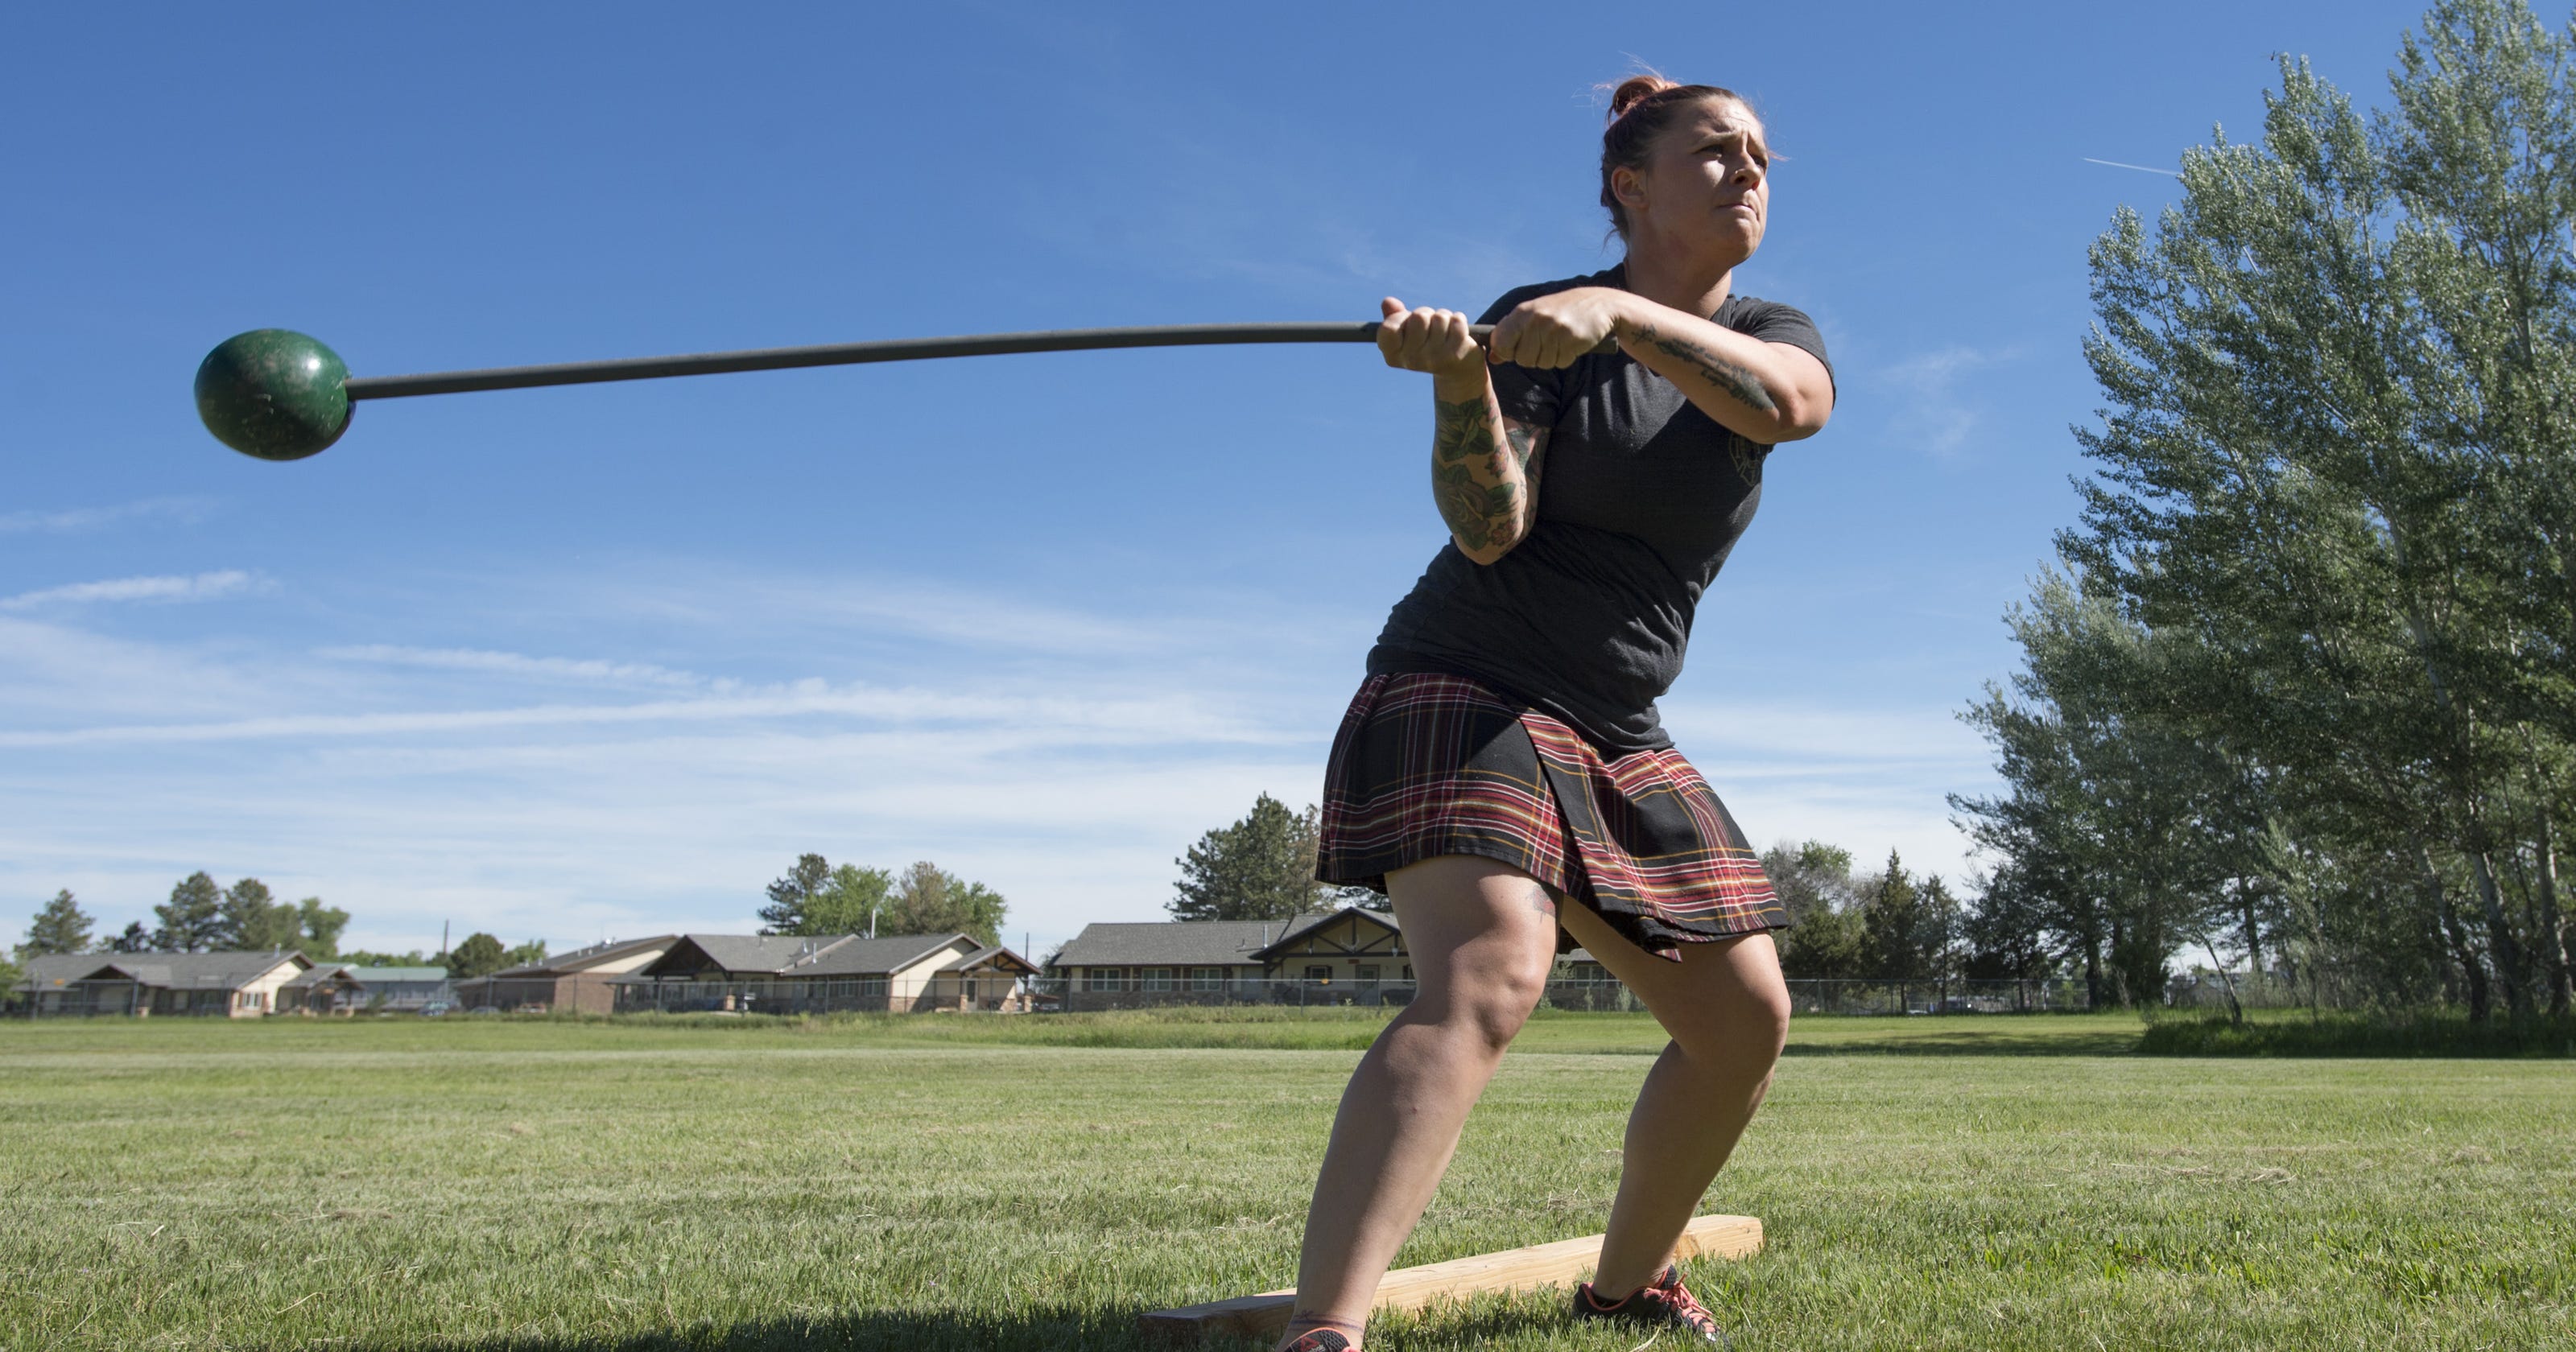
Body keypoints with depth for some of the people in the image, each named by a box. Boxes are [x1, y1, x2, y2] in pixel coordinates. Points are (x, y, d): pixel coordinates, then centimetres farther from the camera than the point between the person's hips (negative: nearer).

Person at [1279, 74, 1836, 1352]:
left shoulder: (1773, 334, 6)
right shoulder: (1535, 320, -5)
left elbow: (1780, 402, -21)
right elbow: (1488, 527, -19)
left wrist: (1617, 315, -37)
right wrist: (1457, 380, -37)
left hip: (1615, 736, 6)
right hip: (1466, 694, -6)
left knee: (1745, 1020, 4)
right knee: (1487, 978, -30)